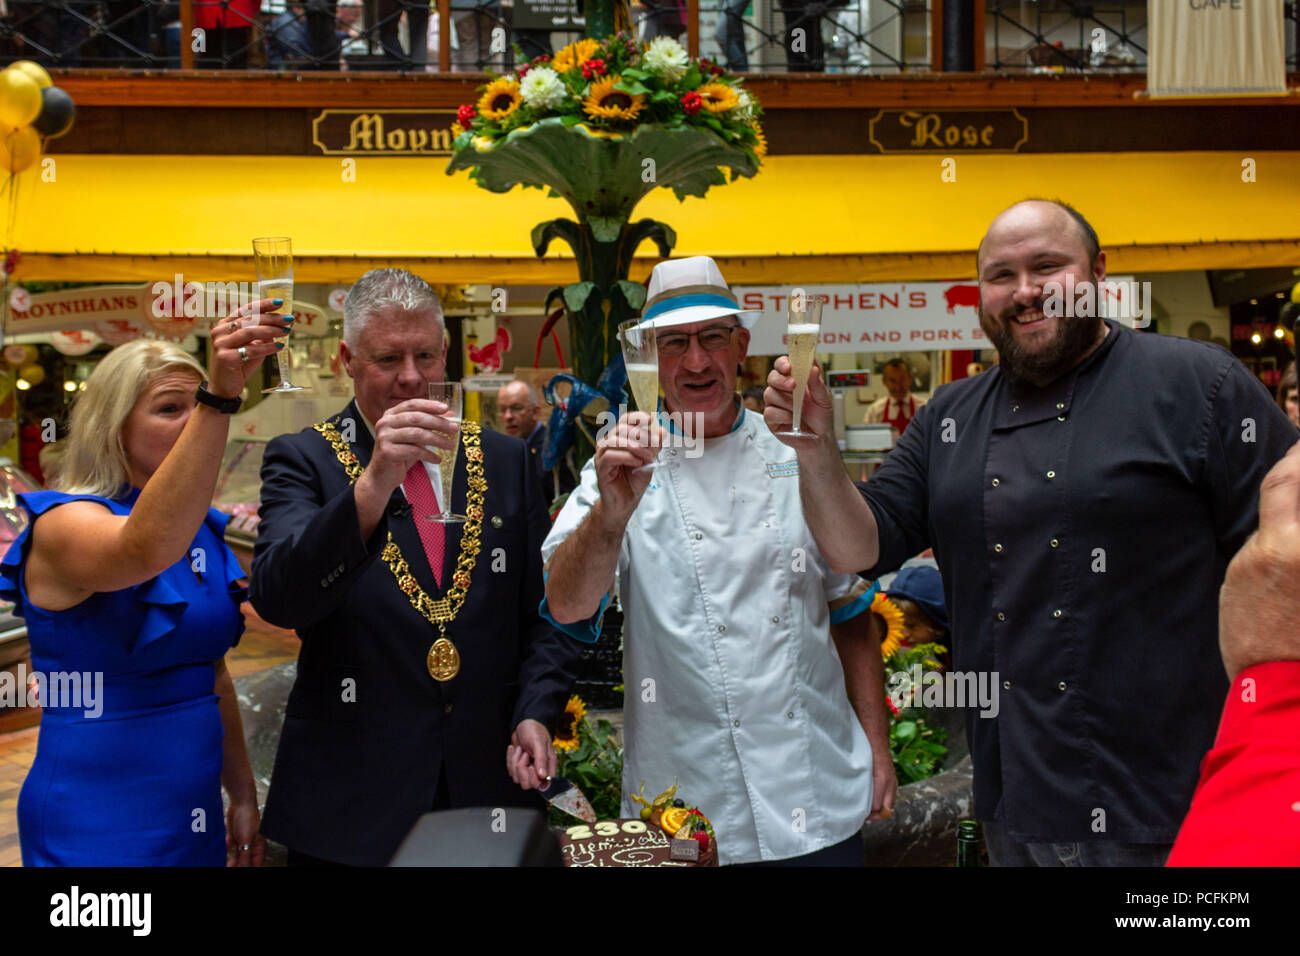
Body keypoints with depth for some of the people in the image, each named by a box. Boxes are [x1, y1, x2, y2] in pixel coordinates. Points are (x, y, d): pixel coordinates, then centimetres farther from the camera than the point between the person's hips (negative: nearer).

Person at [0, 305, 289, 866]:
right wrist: (219, 399, -48)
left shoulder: (199, 529, 6)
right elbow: (146, 549, -40)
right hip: (97, 827, -7)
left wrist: (242, 796, 13)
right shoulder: (64, 523, -15)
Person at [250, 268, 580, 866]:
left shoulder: (505, 461, 6)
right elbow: (277, 597, -20)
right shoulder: (302, 460, -3)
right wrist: (373, 484, -32)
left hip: (488, 782, 3)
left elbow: (543, 610, 10)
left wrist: (536, 713, -4)